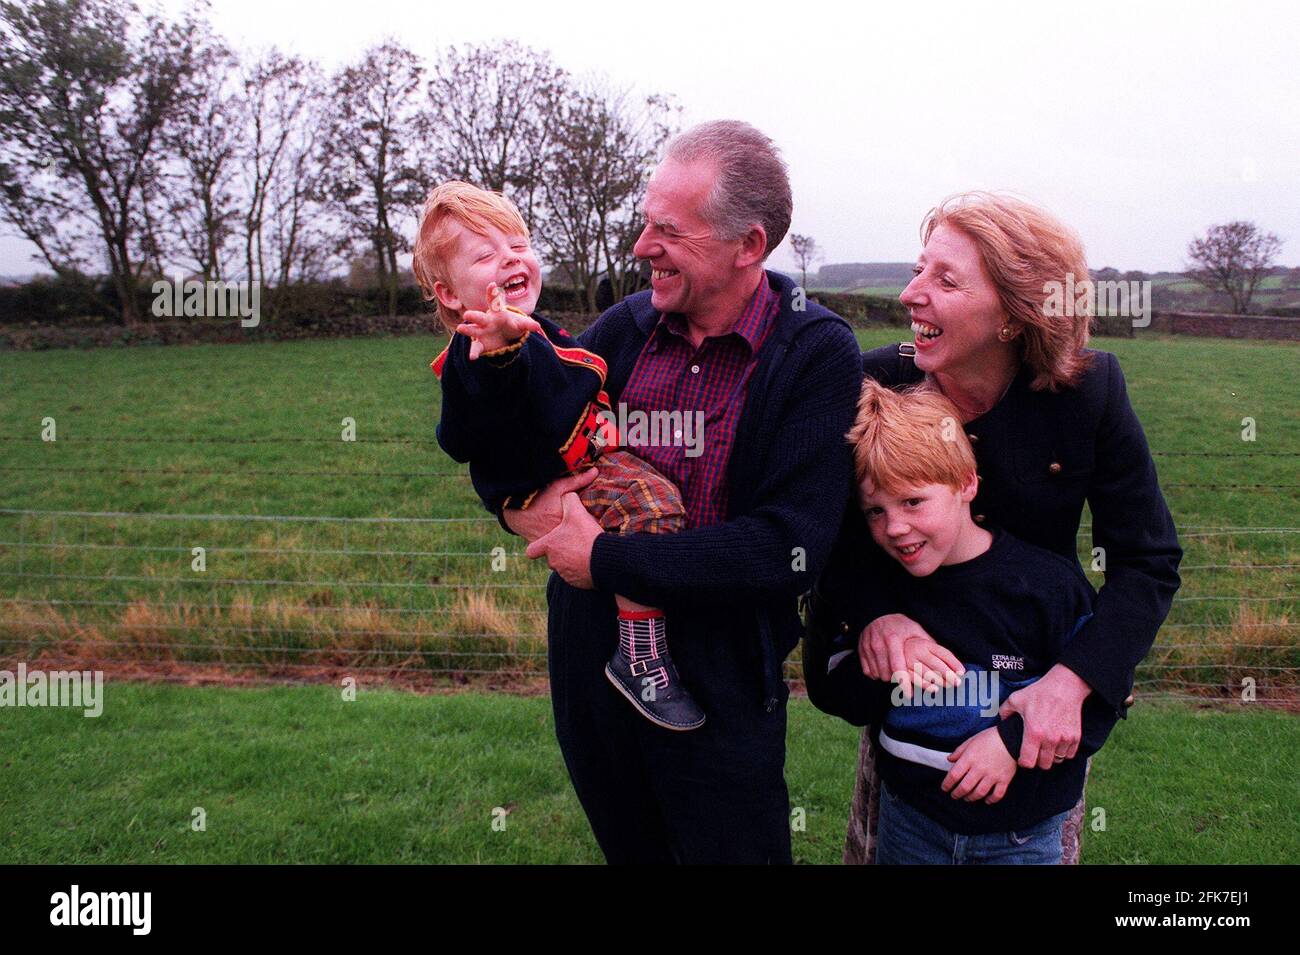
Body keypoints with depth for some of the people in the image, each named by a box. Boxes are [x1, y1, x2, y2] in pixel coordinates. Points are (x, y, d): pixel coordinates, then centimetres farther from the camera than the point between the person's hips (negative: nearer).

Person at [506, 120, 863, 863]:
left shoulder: (818, 355, -14)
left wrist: (606, 559, -21)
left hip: (718, 690, -4)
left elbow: (791, 547, -24)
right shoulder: (626, 329, -2)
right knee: (628, 848, 24)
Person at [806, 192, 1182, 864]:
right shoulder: (875, 382, -18)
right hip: (907, 681, 1)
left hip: (1045, 683, 0)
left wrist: (1070, 683, -28)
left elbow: (1148, 562, -15)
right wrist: (872, 613, -30)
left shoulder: (1089, 391, -19)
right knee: (878, 848, 19)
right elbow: (831, 533, -10)